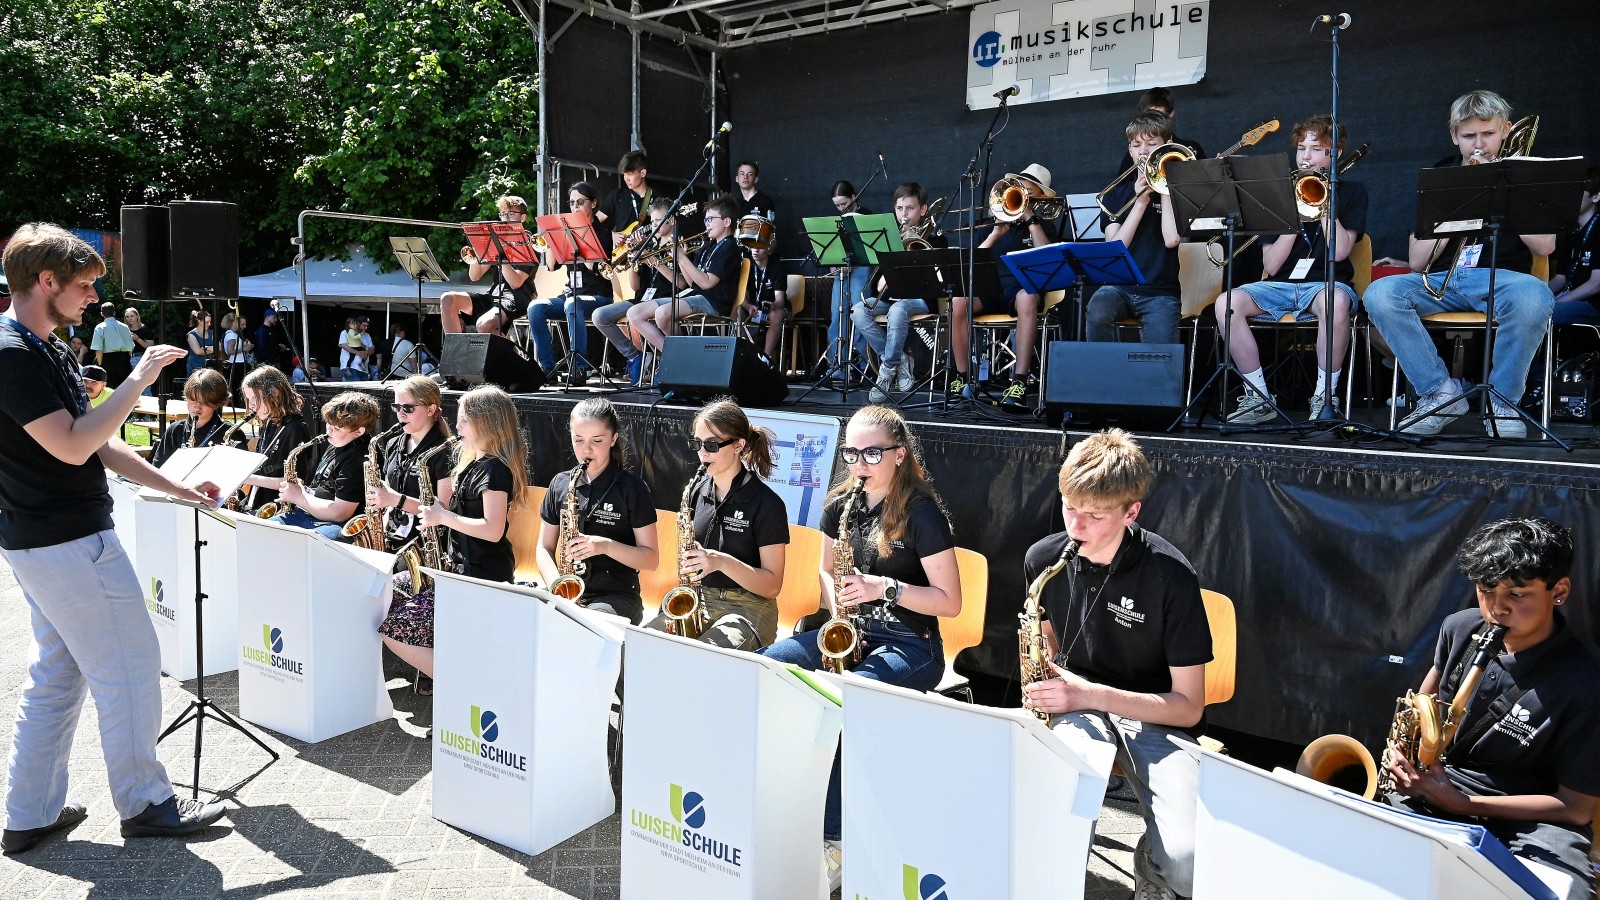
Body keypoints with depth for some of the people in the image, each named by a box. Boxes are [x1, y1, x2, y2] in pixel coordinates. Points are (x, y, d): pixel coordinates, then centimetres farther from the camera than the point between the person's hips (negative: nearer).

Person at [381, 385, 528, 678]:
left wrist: (442, 516, -17)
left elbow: (493, 530, -26)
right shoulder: (470, 461, 14)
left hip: (483, 579, -10)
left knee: (392, 630, -12)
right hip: (460, 569, 10)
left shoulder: (495, 468, -16)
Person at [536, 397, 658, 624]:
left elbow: (651, 559, -2)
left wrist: (606, 546, -19)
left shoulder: (632, 488, -2)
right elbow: (545, 548, 13)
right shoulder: (560, 483, 10)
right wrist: (556, 585, -7)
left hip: (616, 597, -3)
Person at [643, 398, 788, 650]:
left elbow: (772, 586, -10)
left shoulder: (766, 503, -9)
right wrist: (686, 556, -1)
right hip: (697, 601, 5)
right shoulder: (698, 492, 8)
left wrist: (722, 561, -23)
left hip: (747, 608, -5)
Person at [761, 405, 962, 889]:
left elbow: (950, 602, -11)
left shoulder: (922, 512, -11)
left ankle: (836, 839, -19)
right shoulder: (840, 503, 6)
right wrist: (838, 604, -3)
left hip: (909, 644, -6)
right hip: (849, 631, 6)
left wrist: (886, 587, -23)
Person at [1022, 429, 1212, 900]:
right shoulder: (1043, 559, -4)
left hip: (1156, 719, -2)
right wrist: (1049, 684, -3)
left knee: (1189, 861, -28)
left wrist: (1092, 694, -24)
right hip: (1076, 706, 2)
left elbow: (1189, 707, -13)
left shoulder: (1170, 576, -17)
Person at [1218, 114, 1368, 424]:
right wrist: (1296, 214, -6)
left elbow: (1339, 252, -9)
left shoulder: (1352, 192, 9)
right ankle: (1259, 397, -18)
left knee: (1336, 303, -41)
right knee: (1226, 303, -28)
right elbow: (1271, 265, 2)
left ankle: (1325, 395, -22)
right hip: (1280, 286, 3)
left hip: (1327, 283, -3)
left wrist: (1321, 202, -5)